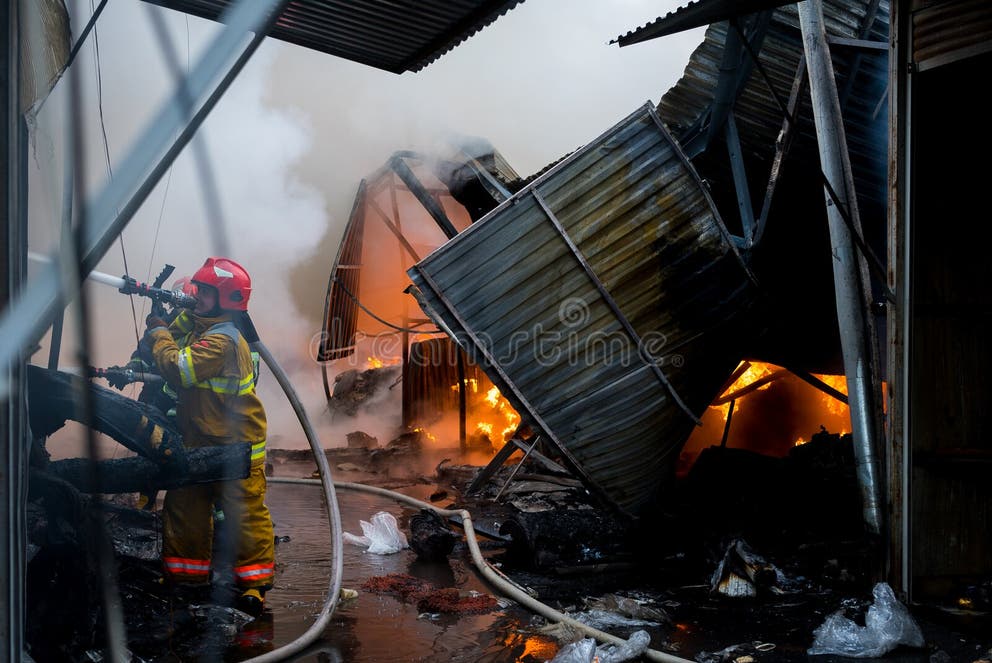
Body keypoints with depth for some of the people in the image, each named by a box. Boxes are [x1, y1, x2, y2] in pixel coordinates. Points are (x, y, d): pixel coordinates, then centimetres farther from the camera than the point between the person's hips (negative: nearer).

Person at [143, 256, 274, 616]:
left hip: (235, 446, -10)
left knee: (245, 511, -1)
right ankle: (187, 573, 28)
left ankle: (254, 581, 9)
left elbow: (180, 370, -27)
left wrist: (160, 334, -13)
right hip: (200, 443, 10)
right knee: (183, 505, 15)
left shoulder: (222, 340, -20)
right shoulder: (198, 329, 12)